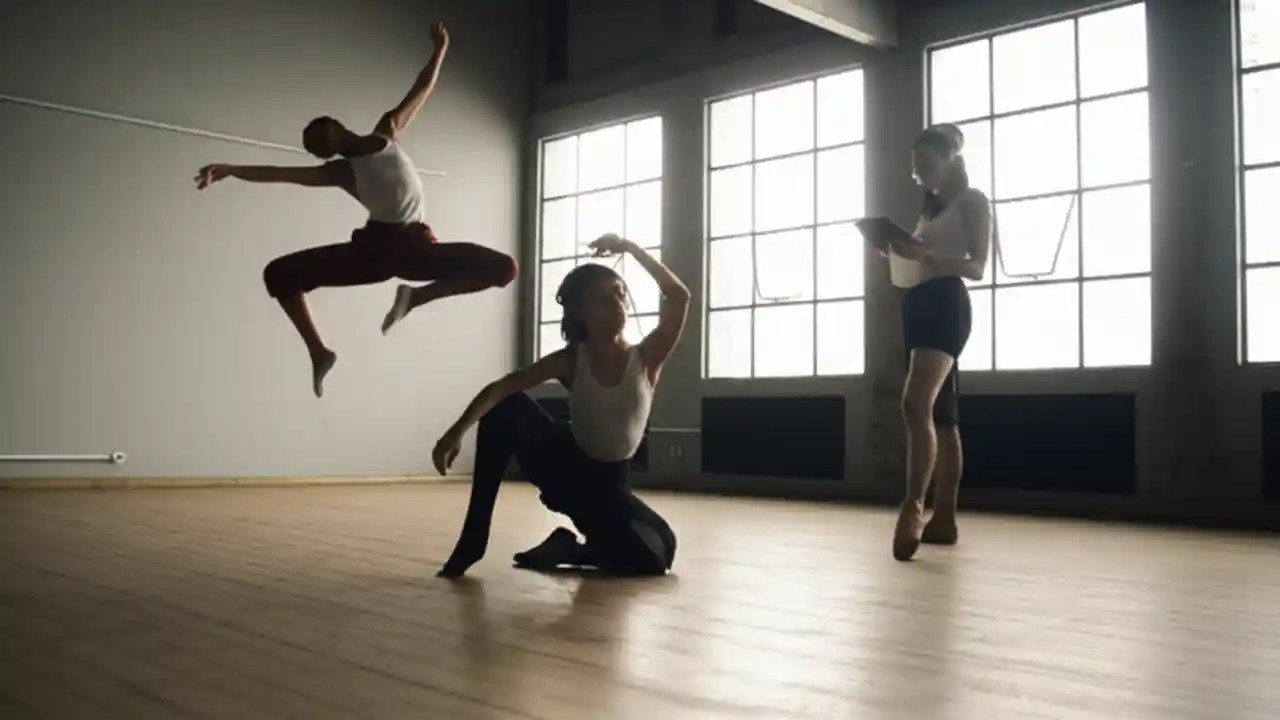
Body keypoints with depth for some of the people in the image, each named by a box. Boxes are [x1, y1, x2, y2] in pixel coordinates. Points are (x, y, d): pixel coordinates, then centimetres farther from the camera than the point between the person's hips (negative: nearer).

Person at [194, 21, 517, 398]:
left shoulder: (387, 133, 13)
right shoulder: (340, 172, 9)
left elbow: (421, 91, 19)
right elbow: (282, 173, 1)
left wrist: (440, 49, 18)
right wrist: (230, 170, -11)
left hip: (416, 246, 1)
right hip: (375, 245, 0)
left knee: (504, 268, -15)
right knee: (279, 274, -13)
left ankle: (413, 297, 2)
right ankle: (319, 351, 2)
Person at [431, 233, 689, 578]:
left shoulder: (645, 359, -12)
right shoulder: (571, 360, -11)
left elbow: (679, 296, -25)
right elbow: (501, 388, -24)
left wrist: (631, 248, -25)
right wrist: (458, 430, -40)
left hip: (607, 483, 0)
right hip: (563, 465, 0)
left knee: (651, 559, -27)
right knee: (504, 408, -26)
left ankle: (572, 549, 8)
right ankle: (474, 536, -18)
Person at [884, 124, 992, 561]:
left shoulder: (971, 201, 2)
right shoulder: (929, 208, 24)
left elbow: (976, 267, -9)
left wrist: (925, 256, -24)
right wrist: (899, 252, 2)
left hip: (946, 306, -9)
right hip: (919, 306, 9)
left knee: (916, 404, -27)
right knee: (940, 417, 8)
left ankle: (912, 507, -35)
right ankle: (944, 518, 11)